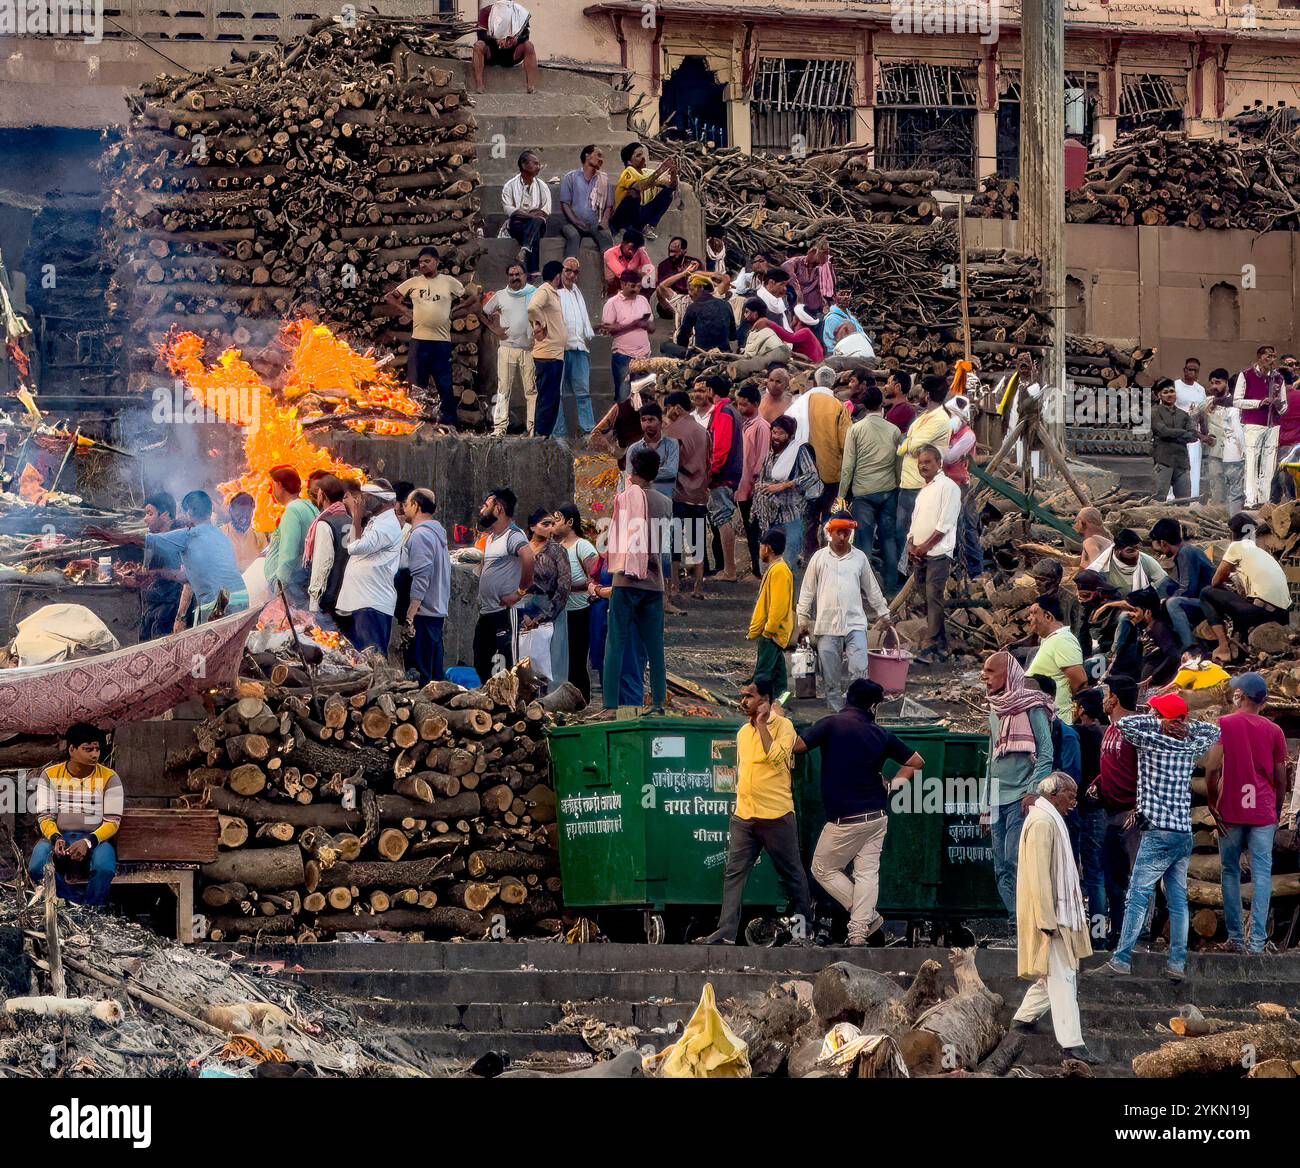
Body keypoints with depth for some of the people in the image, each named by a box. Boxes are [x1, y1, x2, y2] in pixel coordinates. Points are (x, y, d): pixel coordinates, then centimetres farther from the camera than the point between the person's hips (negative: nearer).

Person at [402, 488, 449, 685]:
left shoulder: (420, 535, -12)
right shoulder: (438, 532, 17)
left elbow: (421, 579, -20)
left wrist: (410, 617, -21)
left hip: (424, 614, -10)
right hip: (438, 612, 10)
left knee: (422, 672, -10)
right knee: (435, 672, 12)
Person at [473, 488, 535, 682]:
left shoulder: (513, 535, -14)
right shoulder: (490, 537, 18)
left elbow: (529, 557, -32)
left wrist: (521, 591, -25)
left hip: (505, 611, -10)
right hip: (485, 614, 10)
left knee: (510, 664, -9)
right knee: (481, 665, 14)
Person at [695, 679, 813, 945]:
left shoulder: (783, 726, -6)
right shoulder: (743, 732, 15)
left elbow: (775, 756, -24)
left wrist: (761, 723, -18)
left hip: (776, 816, -6)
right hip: (743, 817, 6)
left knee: (791, 872, 9)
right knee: (734, 873, -4)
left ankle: (803, 918, 27)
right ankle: (726, 932, -8)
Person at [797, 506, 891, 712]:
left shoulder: (859, 558, 8)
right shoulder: (819, 558, 4)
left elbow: (872, 590, 18)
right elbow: (807, 592, 8)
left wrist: (883, 615, 21)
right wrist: (802, 621, 6)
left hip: (855, 623, 0)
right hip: (827, 626, 0)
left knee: (860, 670, -13)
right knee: (831, 677, 3)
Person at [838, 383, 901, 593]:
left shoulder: (856, 429, -6)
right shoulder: (894, 430, 1)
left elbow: (848, 466, -5)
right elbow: (900, 464, 7)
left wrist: (842, 495, 2)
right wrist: (898, 486, 19)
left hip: (863, 491, -2)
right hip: (888, 490, 2)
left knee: (864, 539, 0)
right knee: (889, 537, 9)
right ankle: (891, 586, 12)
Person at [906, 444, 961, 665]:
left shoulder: (947, 487, -5)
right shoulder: (923, 491, 23)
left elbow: (945, 524, -12)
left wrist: (925, 546, -11)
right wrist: (911, 545, 5)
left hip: (938, 553, -9)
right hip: (919, 555, 9)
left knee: (934, 598, -15)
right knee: (928, 599, 8)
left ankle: (932, 649, -19)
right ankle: (942, 647, 12)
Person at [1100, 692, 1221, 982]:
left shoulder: (1153, 743, -8)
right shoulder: (1191, 748, 9)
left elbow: (1125, 724, -10)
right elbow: (1214, 731, 27)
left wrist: (1159, 722, -2)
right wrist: (1185, 725, 11)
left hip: (1159, 832, -6)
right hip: (1185, 833, 6)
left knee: (1138, 896, -6)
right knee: (1178, 899, 7)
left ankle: (1122, 960, -10)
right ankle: (1177, 963, 5)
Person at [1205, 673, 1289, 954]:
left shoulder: (1224, 724, -3)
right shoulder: (1274, 731, 3)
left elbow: (1213, 768, -11)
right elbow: (1281, 776, 6)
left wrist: (1212, 803, 0)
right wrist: (1277, 810, 18)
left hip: (1230, 812, -1)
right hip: (1264, 812, 1)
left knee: (1230, 872, 9)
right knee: (1262, 873, 0)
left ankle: (1235, 938, 7)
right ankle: (1258, 940, -8)